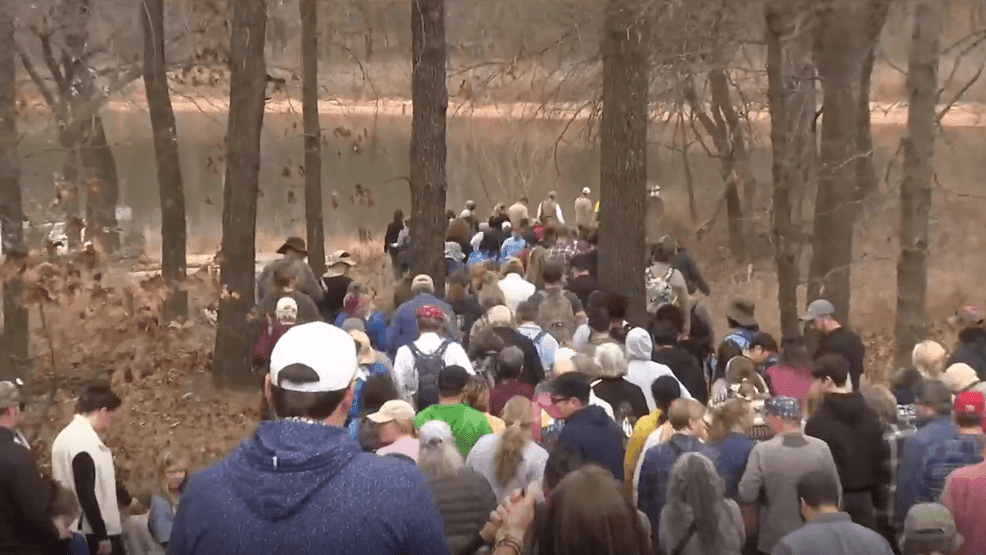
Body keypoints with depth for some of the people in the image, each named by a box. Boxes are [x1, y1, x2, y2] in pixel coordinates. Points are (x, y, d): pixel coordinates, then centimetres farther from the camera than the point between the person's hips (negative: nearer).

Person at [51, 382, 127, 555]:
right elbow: (86, 494, -22)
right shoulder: (84, 441, -18)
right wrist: (102, 535, -20)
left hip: (80, 531, 10)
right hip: (95, 532, -10)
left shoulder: (67, 436, 13)